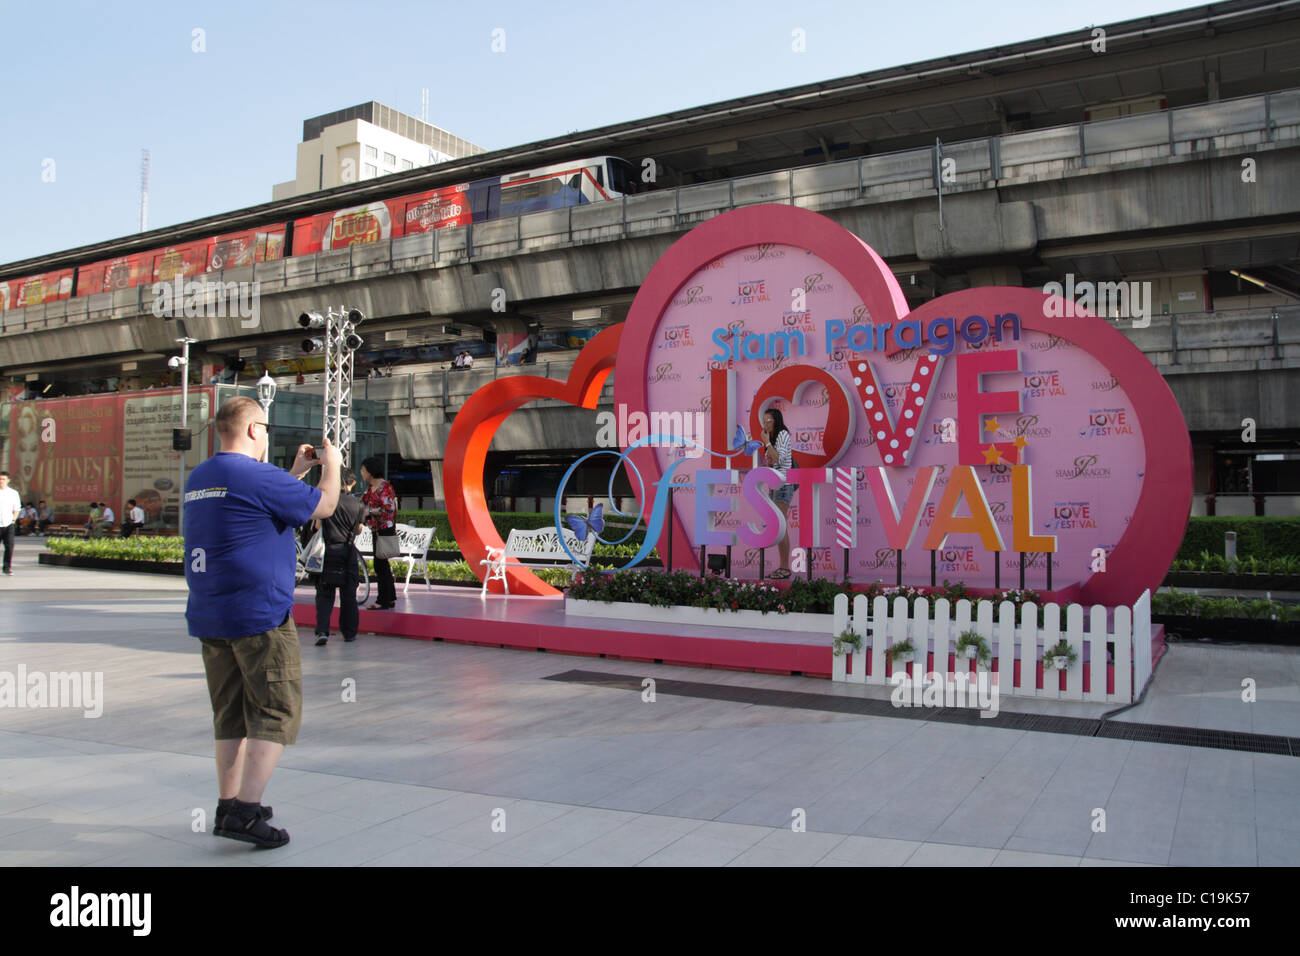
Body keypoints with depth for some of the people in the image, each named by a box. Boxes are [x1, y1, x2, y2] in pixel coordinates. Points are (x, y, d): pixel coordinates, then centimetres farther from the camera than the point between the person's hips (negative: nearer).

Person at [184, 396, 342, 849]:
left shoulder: (197, 479, 13)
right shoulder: (259, 476, -13)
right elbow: (324, 505, -5)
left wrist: (296, 471, 27)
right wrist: (331, 464, 12)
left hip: (208, 618, 8)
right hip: (259, 615, -8)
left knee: (231, 716, 16)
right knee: (277, 714, -1)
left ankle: (228, 804, 21)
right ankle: (244, 811, -5)